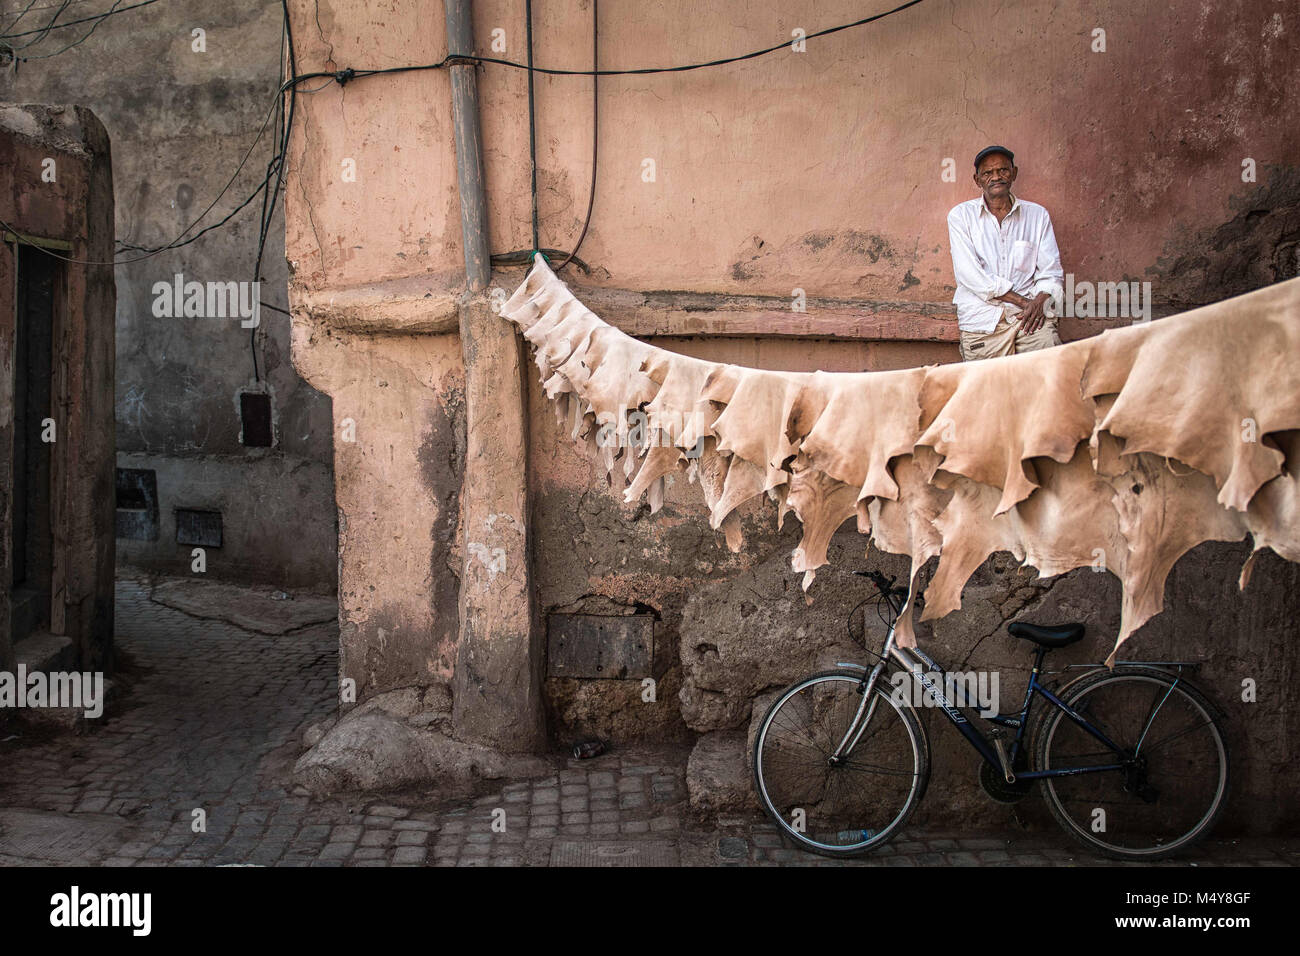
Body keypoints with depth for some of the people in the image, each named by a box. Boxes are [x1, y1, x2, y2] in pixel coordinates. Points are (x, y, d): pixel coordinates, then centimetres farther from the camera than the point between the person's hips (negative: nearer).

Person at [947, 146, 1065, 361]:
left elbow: (1051, 271, 13)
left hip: (1030, 311, 2)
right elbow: (967, 273, -4)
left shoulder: (1037, 215, 17)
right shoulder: (961, 215, 8)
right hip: (983, 315, -1)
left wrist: (1040, 300, -11)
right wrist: (1021, 300, -8)